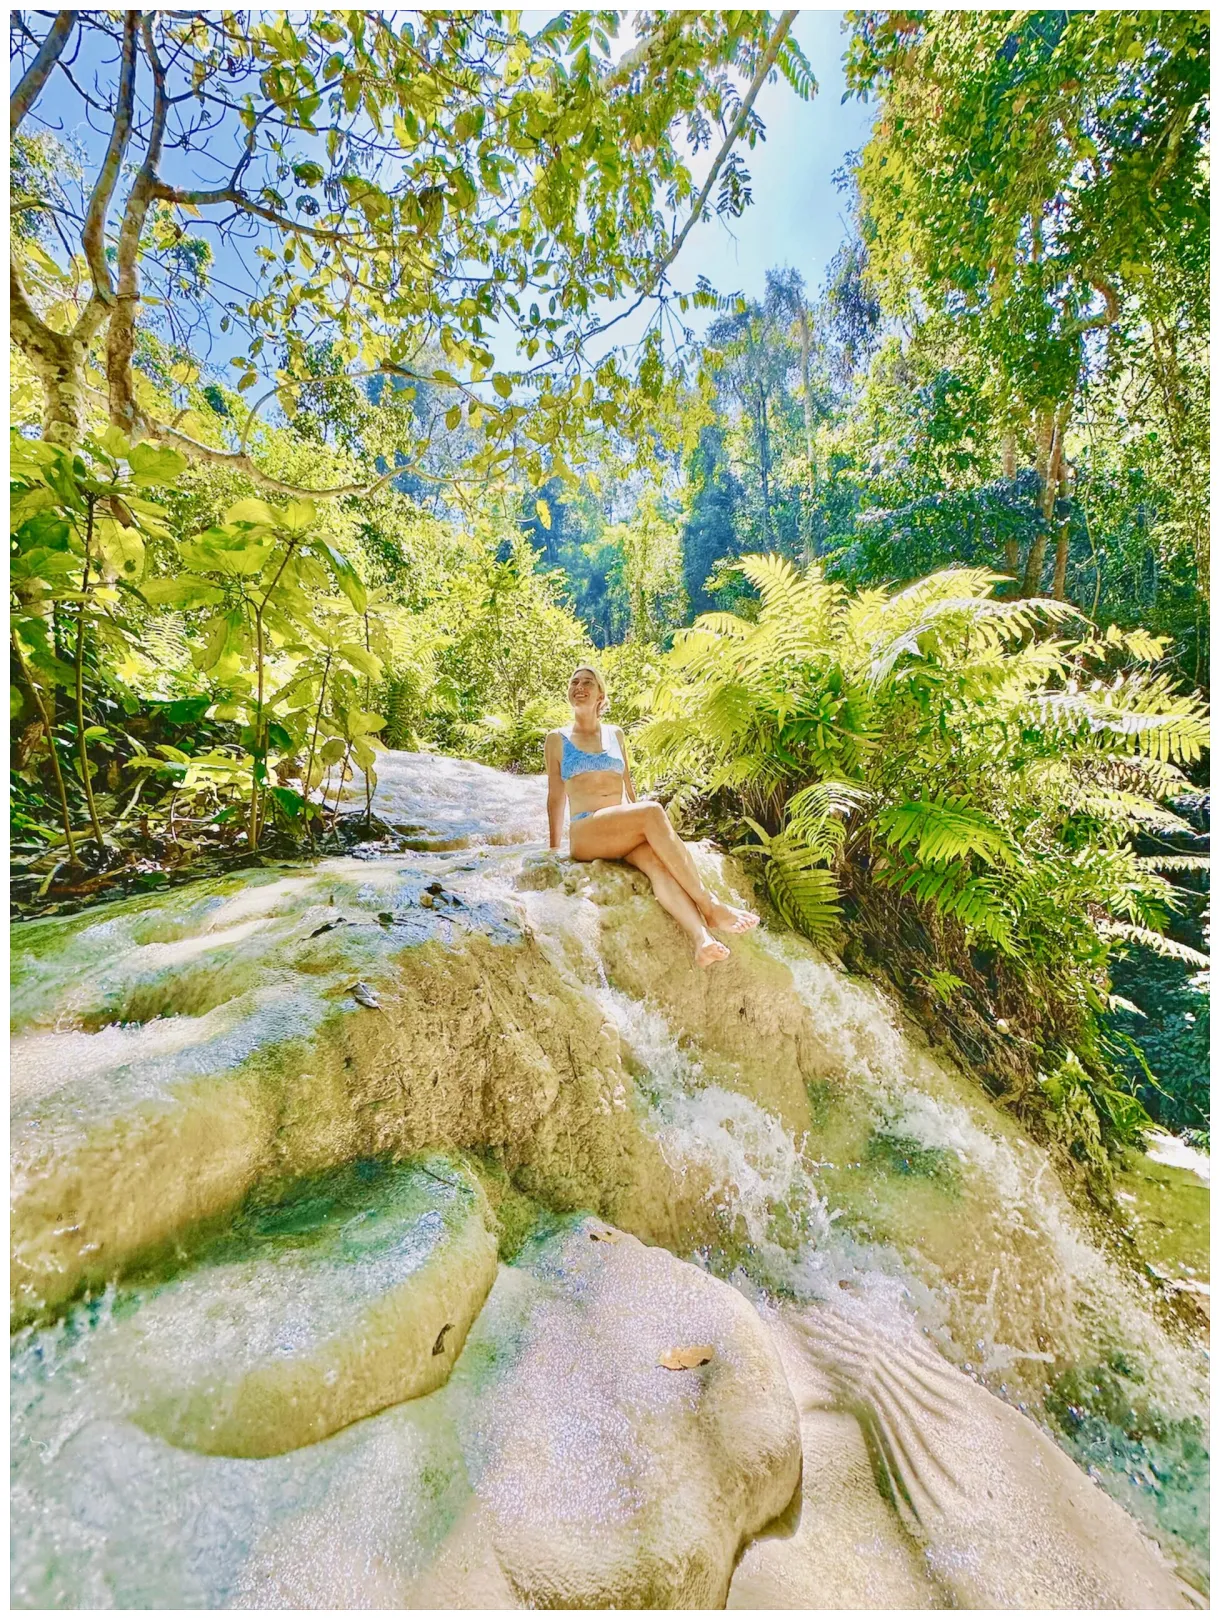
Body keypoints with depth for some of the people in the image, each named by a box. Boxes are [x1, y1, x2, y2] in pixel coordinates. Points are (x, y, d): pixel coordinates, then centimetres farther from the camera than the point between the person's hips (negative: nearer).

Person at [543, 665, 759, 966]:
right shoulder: (557, 738, 12)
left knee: (655, 860, -34)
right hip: (584, 834, -3)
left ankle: (701, 939, -55)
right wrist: (554, 848, 10)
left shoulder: (616, 734, 21)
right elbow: (555, 796, 12)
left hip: (625, 833, 3)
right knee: (652, 812, -33)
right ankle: (709, 906, -38)